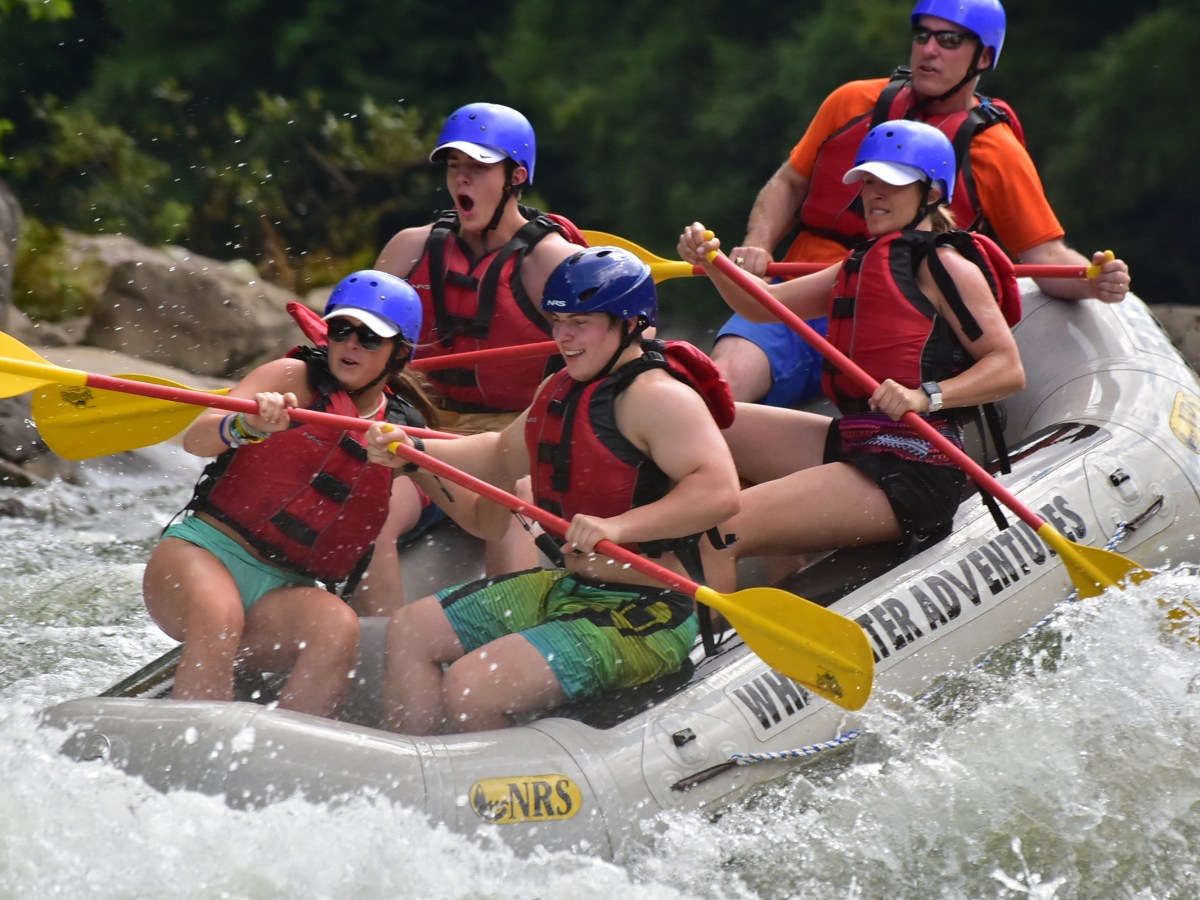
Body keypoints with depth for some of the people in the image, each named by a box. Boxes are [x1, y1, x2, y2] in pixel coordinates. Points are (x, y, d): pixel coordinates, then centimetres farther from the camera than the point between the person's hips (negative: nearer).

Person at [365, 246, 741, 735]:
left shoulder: (657, 397, -20)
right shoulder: (561, 389, 11)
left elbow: (719, 491, -33)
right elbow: (503, 455, 28)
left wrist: (616, 527, -43)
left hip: (645, 615, -11)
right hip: (568, 587, 11)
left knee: (468, 689, -23)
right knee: (409, 631, 12)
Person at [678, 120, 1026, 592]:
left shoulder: (943, 265, -5)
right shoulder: (864, 264, 21)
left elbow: (1009, 368, -13)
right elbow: (763, 305, 16)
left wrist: (926, 397, -28)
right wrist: (711, 262, -2)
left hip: (908, 472, -10)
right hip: (851, 444, 10)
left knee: (718, 532, -23)